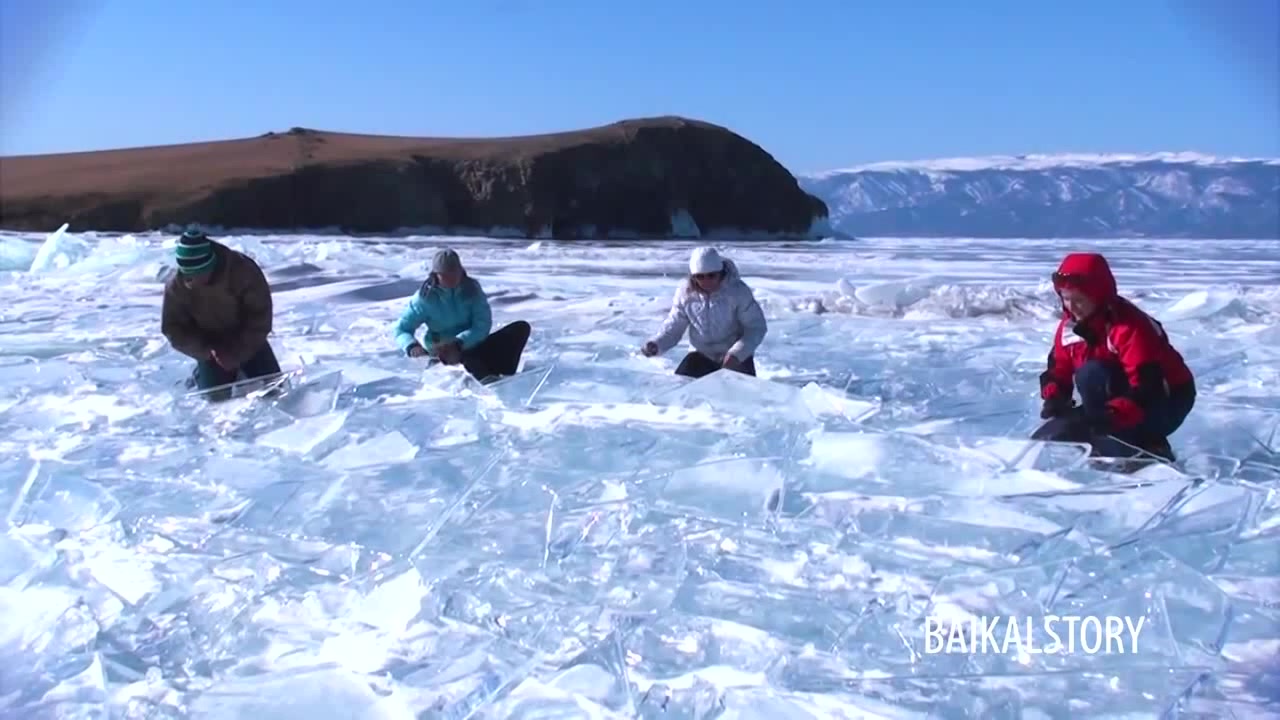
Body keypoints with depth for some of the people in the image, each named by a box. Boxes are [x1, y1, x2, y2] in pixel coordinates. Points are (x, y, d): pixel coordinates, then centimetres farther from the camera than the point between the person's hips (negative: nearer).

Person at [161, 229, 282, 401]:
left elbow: (260, 317, -21)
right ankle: (201, 374, 22)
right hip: (211, 347, 0)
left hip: (247, 341, 0)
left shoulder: (244, 271, -28)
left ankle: (239, 371, 25)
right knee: (217, 395, -12)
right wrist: (207, 352, -26)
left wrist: (237, 354, -26)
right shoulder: (176, 286, -21)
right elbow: (173, 329, -12)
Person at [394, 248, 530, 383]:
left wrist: (458, 343, -30)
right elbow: (402, 328, -7)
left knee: (521, 328, -17)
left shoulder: (472, 288, -4)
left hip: (474, 345, 4)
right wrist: (412, 346, -31)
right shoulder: (426, 297, -8)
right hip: (446, 352, -3)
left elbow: (483, 325, -12)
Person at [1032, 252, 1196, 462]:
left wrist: (1115, 414, -49)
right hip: (1116, 405, 7)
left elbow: (1147, 385, -36)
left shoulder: (1128, 325, -29)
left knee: (1090, 374, -34)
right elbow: (1059, 367, 5)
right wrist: (1054, 397, -16)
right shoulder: (1070, 325, -5)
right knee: (1046, 439, -5)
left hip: (1164, 403, -7)